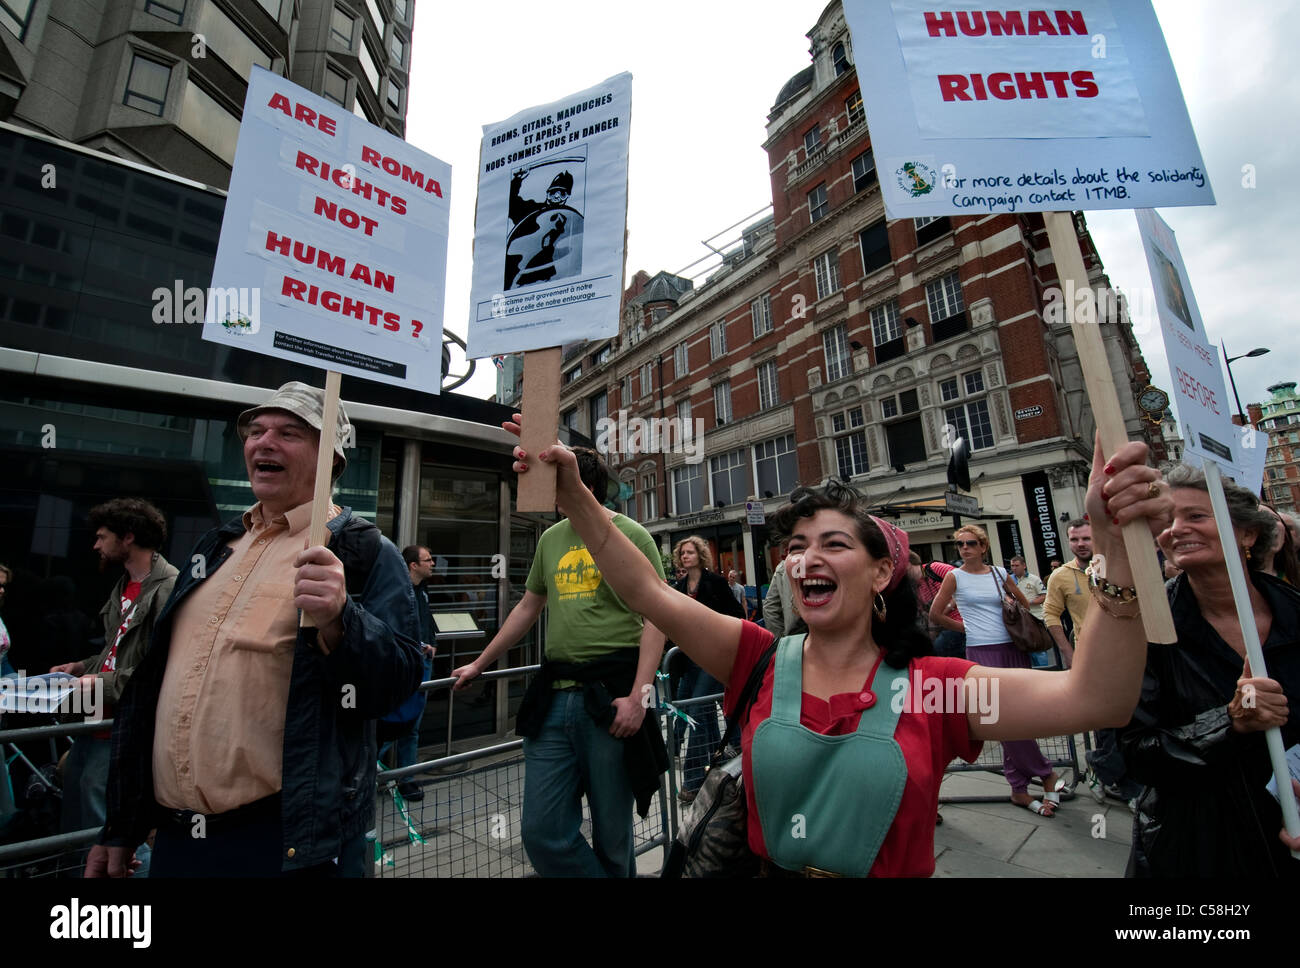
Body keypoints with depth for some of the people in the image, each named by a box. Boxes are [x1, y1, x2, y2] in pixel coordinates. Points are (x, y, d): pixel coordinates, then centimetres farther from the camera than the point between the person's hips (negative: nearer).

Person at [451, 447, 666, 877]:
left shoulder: (631, 535, -4)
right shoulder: (551, 539, 13)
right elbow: (528, 608, 22)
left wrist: (638, 695, -17)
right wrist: (480, 664, 25)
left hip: (610, 696, -5)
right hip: (553, 696, 5)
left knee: (611, 837, 10)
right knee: (542, 833, 7)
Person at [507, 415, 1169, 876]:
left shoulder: (928, 684, -11)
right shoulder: (762, 662, -9)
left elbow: (1095, 697, -20)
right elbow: (646, 592, -17)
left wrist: (1118, 547, -32)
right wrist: (574, 498, -27)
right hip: (768, 871, 0)